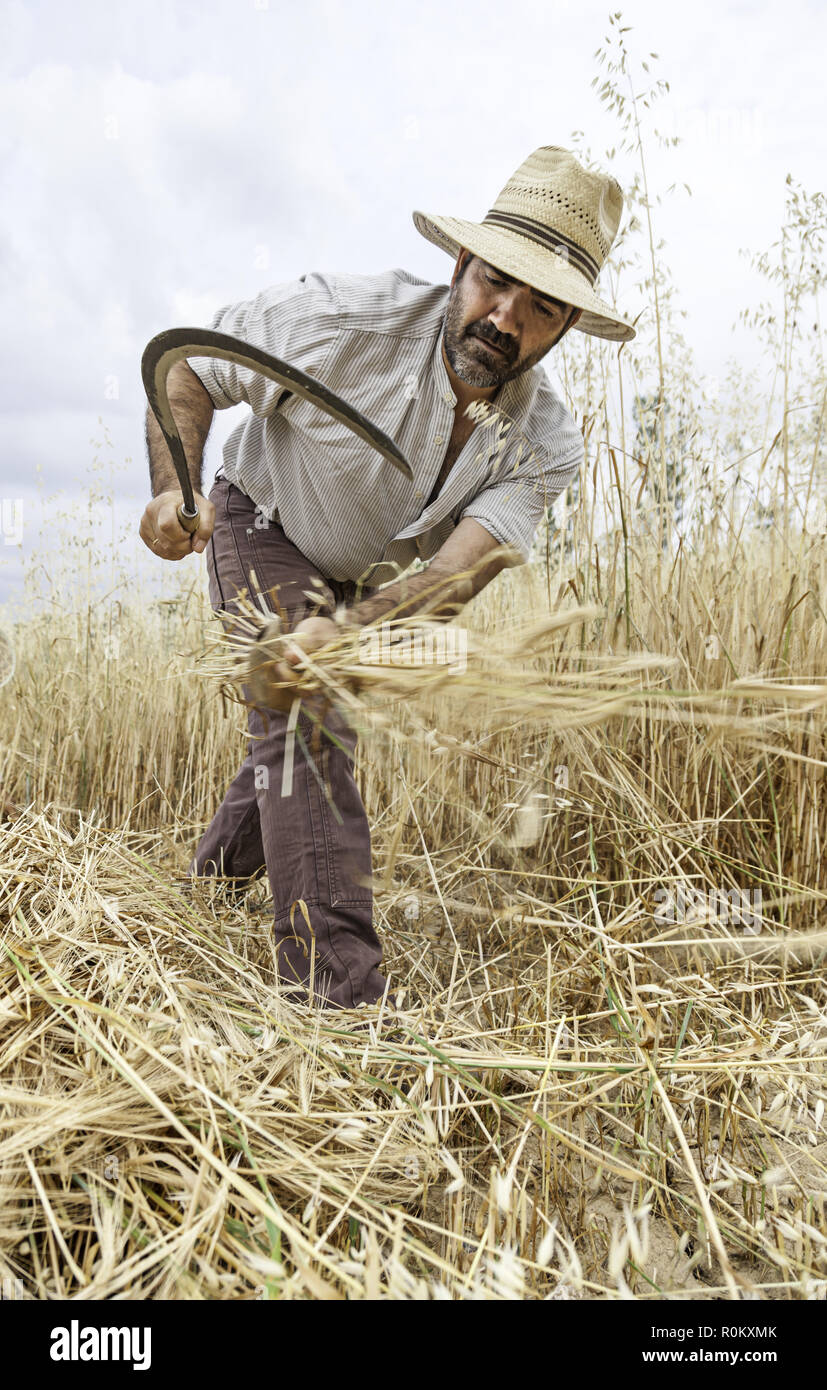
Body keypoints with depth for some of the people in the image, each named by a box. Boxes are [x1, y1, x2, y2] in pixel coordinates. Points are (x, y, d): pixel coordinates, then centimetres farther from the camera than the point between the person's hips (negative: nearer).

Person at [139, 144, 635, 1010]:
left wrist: (344, 628, -55)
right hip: (261, 527, -4)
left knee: (297, 737, 17)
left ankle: (201, 904, 43)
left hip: (364, 585, 4)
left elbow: (462, 570, -37)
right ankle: (338, 990, -24)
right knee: (307, 717, -25)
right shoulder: (344, 318, -30)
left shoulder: (545, 447, -23)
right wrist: (174, 488, -36)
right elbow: (184, 365, -18)